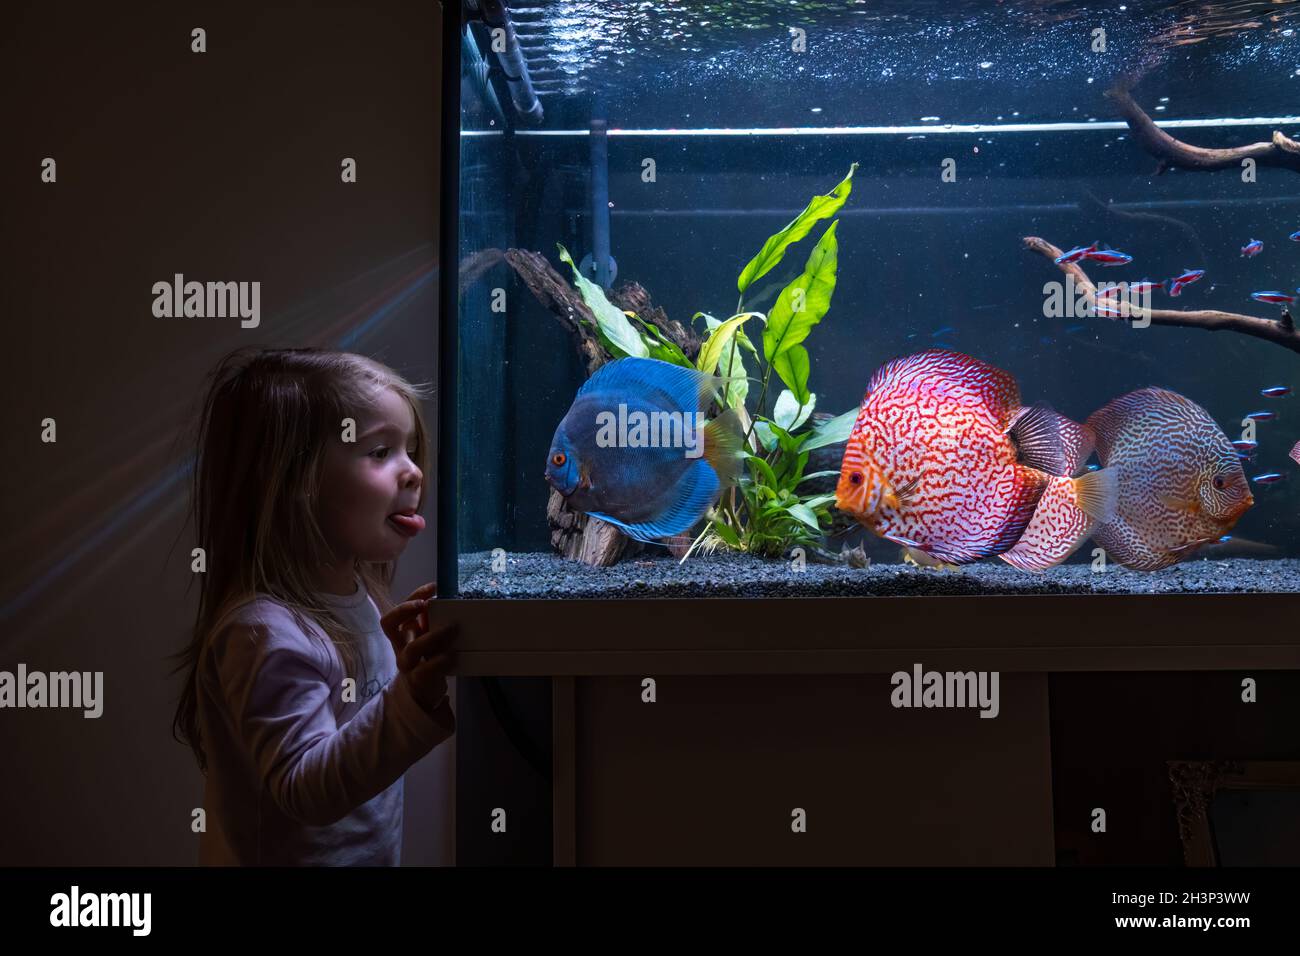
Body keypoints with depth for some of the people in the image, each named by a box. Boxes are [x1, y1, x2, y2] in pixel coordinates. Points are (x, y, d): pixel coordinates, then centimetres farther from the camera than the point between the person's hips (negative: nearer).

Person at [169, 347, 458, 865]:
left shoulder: (350, 590, -3)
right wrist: (414, 699, -41)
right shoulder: (267, 634, -29)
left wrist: (400, 661, -5)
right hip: (291, 856, -8)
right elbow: (305, 789, -31)